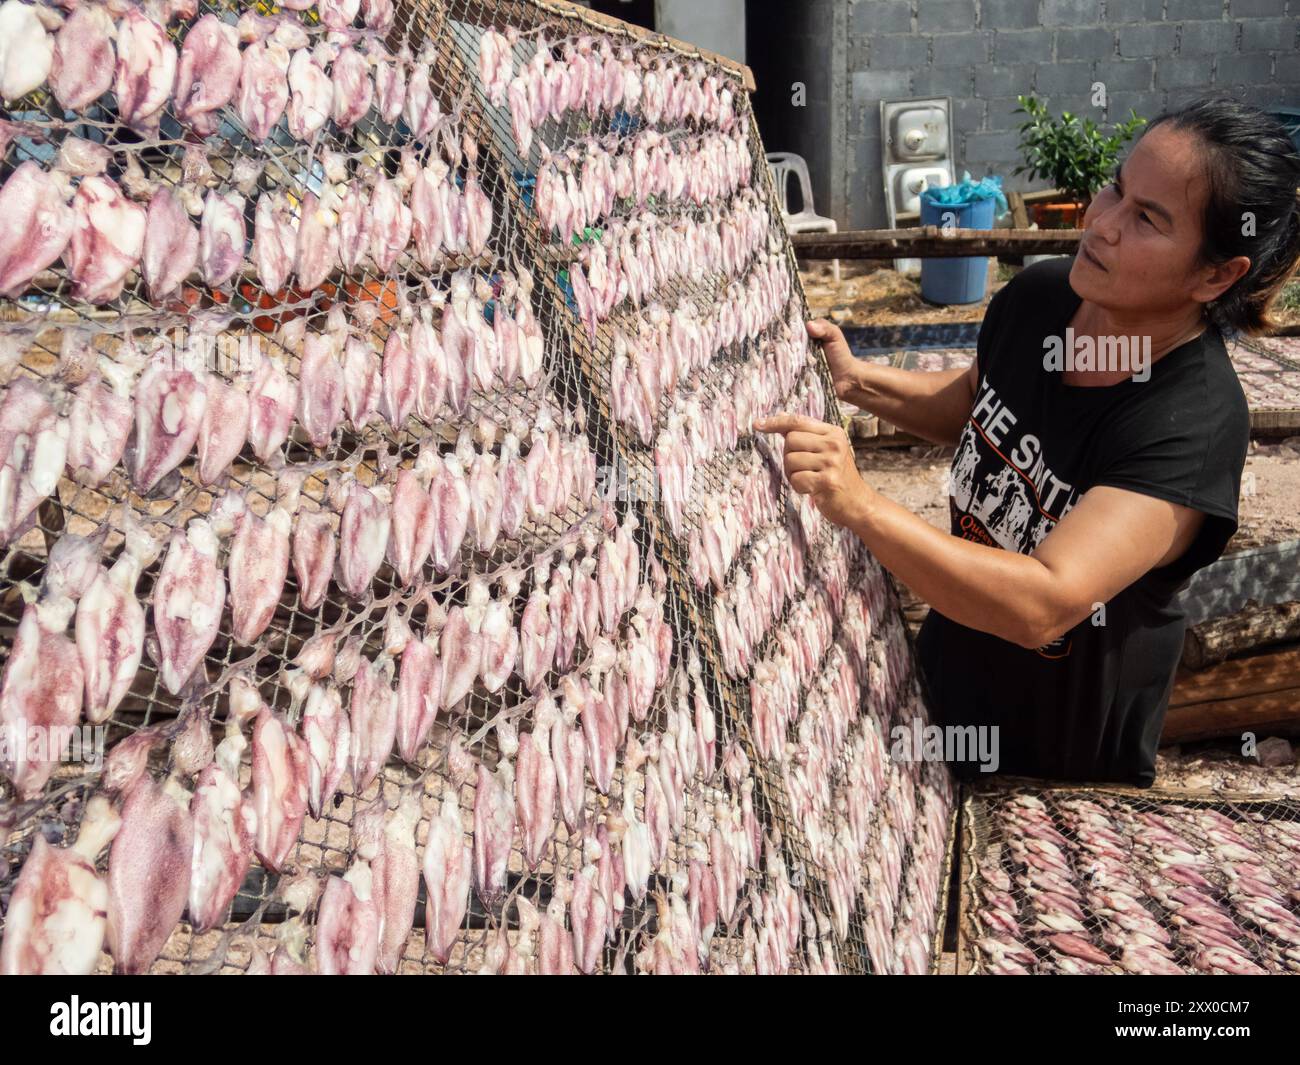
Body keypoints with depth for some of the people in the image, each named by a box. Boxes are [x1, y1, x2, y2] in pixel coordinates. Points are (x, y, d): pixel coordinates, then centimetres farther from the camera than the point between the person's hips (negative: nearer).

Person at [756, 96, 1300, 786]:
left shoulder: (1193, 423, -33)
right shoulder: (1039, 294, -12)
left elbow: (1047, 604, -42)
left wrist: (861, 508, -51)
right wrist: (853, 379, -7)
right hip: (951, 669, 6)